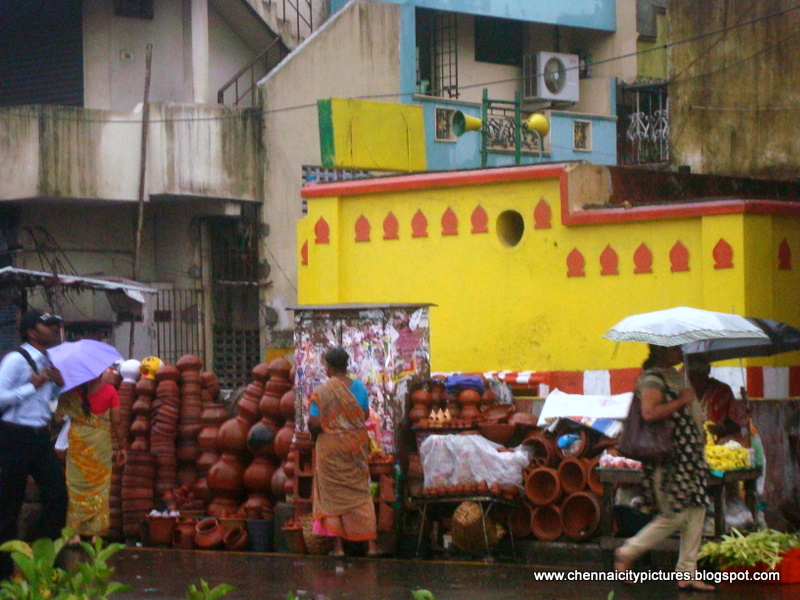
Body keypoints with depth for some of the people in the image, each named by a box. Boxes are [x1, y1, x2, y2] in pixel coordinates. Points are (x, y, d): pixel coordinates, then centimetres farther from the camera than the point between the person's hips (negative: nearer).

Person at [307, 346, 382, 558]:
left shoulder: (321, 393, -12)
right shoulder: (358, 387, -1)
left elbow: (314, 424, -15)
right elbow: (365, 415, 7)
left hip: (331, 447, -3)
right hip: (356, 444, 3)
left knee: (332, 496, 5)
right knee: (361, 494, 9)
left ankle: (338, 546, 2)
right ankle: (371, 544, 7)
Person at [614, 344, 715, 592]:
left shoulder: (675, 376, 17)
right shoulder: (652, 379, -14)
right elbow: (649, 412, -28)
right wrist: (681, 401, -21)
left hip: (688, 456, 10)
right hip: (667, 459, -10)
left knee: (696, 511, 6)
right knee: (674, 515, -8)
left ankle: (687, 573, 11)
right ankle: (627, 554, 8)